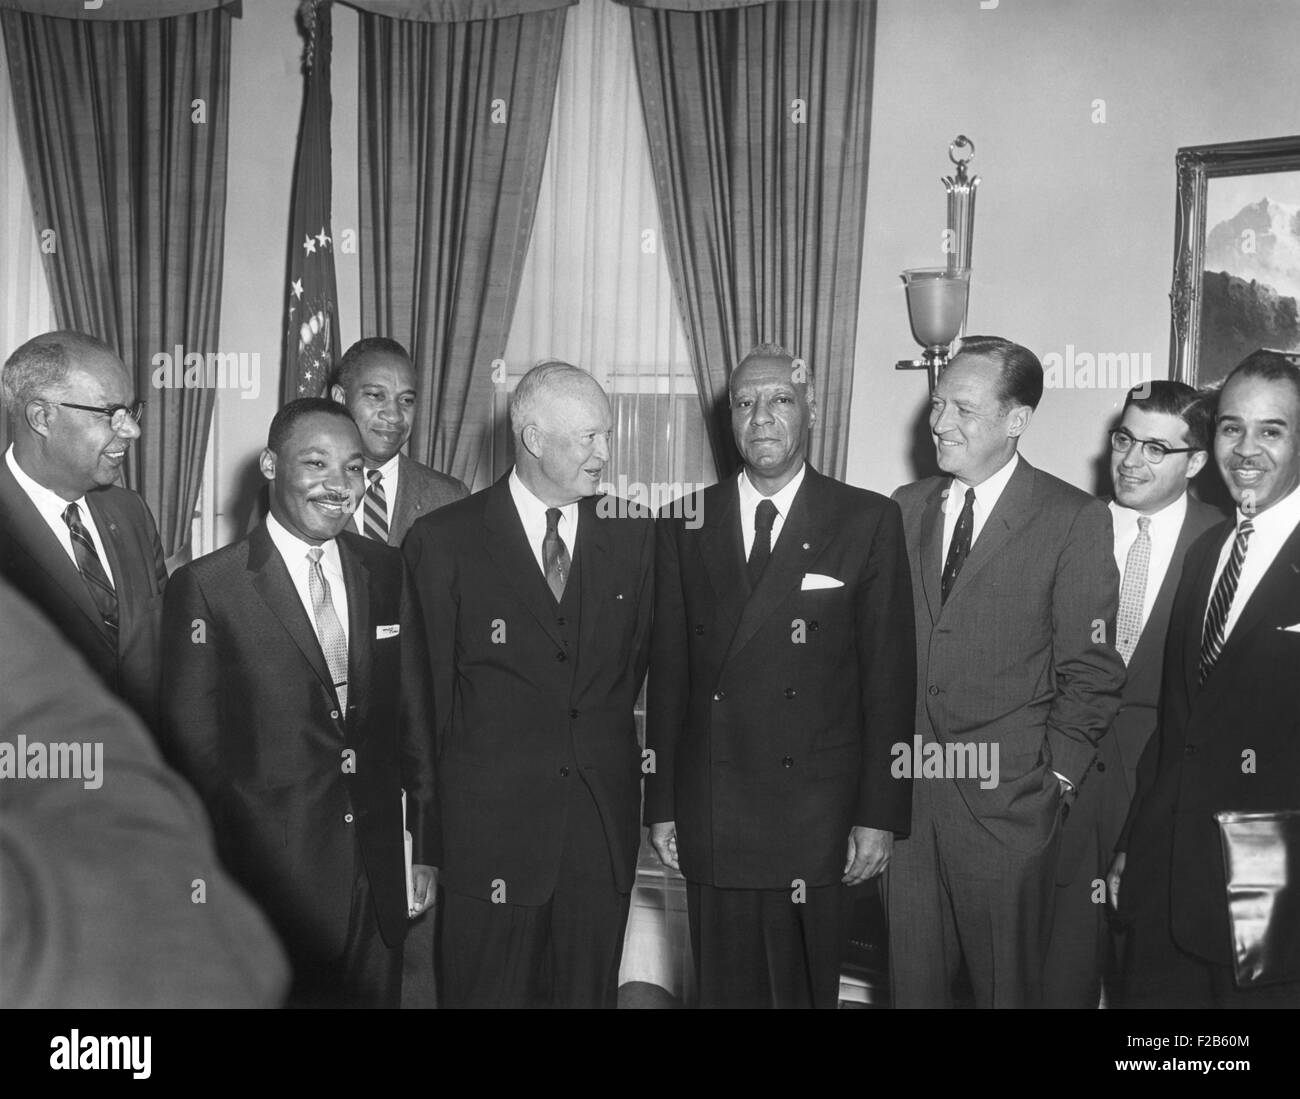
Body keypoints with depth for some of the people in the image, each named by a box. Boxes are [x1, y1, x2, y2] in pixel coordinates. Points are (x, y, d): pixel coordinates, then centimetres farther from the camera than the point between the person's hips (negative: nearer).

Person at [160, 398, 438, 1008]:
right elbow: (194, 751, -7)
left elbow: (412, 715, 9)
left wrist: (427, 848, 9)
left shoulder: (387, 572, 6)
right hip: (271, 882, -4)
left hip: (379, 879, 5)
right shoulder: (206, 587, -9)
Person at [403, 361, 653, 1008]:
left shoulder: (631, 535, 7)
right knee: (486, 992, 5)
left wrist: (601, 751, 12)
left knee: (589, 991, 10)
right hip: (490, 826, -3)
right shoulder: (443, 540, -4)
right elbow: (432, 688, 1)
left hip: (604, 824, 3)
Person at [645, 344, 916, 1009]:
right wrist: (661, 805, 4)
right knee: (723, 989, 9)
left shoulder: (868, 520, 0)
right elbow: (667, 673, 7)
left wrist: (880, 815, -5)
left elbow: (889, 676, -2)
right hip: (708, 822, 2)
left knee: (807, 990, 5)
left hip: (817, 824, -2)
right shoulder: (683, 525, 7)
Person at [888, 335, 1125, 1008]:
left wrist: (1055, 782, -9)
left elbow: (1089, 673, -5)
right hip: (905, 791, 4)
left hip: (1008, 800, -4)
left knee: (1007, 981, 8)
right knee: (913, 977, 13)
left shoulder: (1076, 521, -5)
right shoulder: (906, 506, 9)